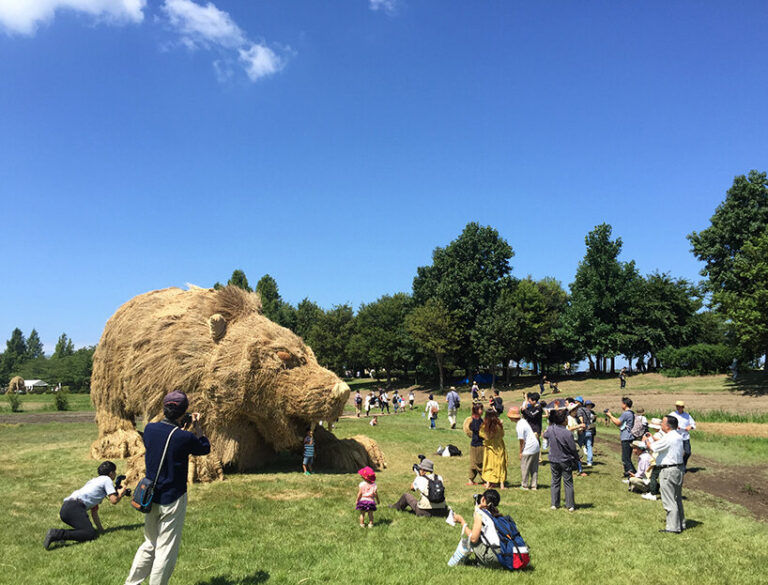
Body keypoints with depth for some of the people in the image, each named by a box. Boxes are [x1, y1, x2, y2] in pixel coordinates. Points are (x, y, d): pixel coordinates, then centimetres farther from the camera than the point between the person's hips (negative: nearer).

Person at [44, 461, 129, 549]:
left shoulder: (94, 481, 33)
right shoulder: (106, 479, 8)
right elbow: (113, 500, -2)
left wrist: (100, 529, 31)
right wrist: (121, 494, 20)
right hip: (75, 507, -10)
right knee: (90, 534, -18)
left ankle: (56, 534, 0)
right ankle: (56, 534, -24)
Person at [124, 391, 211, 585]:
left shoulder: (149, 429, -6)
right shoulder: (184, 437, -21)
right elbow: (205, 448, -2)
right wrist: (197, 427, 2)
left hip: (150, 498, 6)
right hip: (172, 500, -6)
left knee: (150, 544, 24)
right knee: (166, 549, 8)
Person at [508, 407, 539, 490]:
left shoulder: (519, 426, -19)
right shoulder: (523, 420, 7)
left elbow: (522, 441, -16)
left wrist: (521, 452, -6)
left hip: (529, 448, -9)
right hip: (536, 446, 9)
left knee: (524, 468, 5)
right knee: (534, 468, 14)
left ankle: (524, 485, 14)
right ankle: (534, 485, 21)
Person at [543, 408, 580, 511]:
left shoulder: (550, 429, -10)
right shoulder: (567, 433, -23)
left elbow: (545, 436, 14)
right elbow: (573, 449, -14)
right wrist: (576, 460, 3)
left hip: (553, 461, 4)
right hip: (566, 461, -4)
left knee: (555, 482, 15)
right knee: (568, 483, 8)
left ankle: (554, 504, 18)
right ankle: (570, 505, 13)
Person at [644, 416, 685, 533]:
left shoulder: (667, 438, -21)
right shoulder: (678, 437, 7)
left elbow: (653, 447, -11)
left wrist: (647, 440, 8)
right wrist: (652, 438, 21)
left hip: (668, 470, -9)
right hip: (678, 468, 9)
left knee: (669, 500, -2)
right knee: (677, 498, 19)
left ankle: (673, 527, 2)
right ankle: (681, 524, 28)